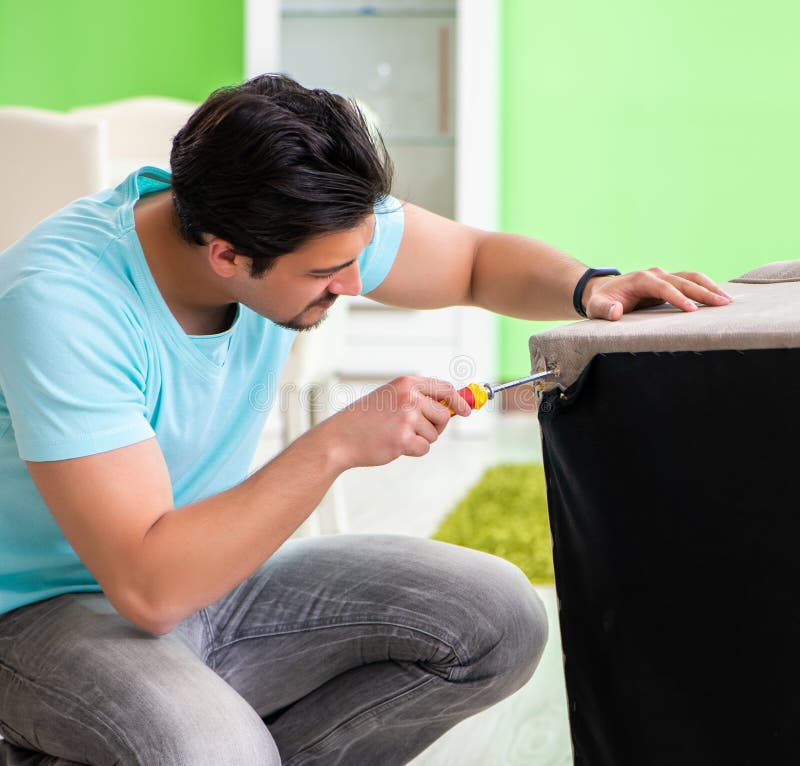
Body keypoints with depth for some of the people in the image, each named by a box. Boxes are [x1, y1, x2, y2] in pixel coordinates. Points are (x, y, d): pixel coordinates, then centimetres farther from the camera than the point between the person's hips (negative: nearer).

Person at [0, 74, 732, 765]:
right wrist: (338, 444, -34)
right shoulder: (59, 299, -30)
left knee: (499, 619, -9)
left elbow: (478, 260, 7)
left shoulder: (312, 222, -12)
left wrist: (590, 288, -13)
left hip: (210, 572, 7)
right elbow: (149, 587, -35)